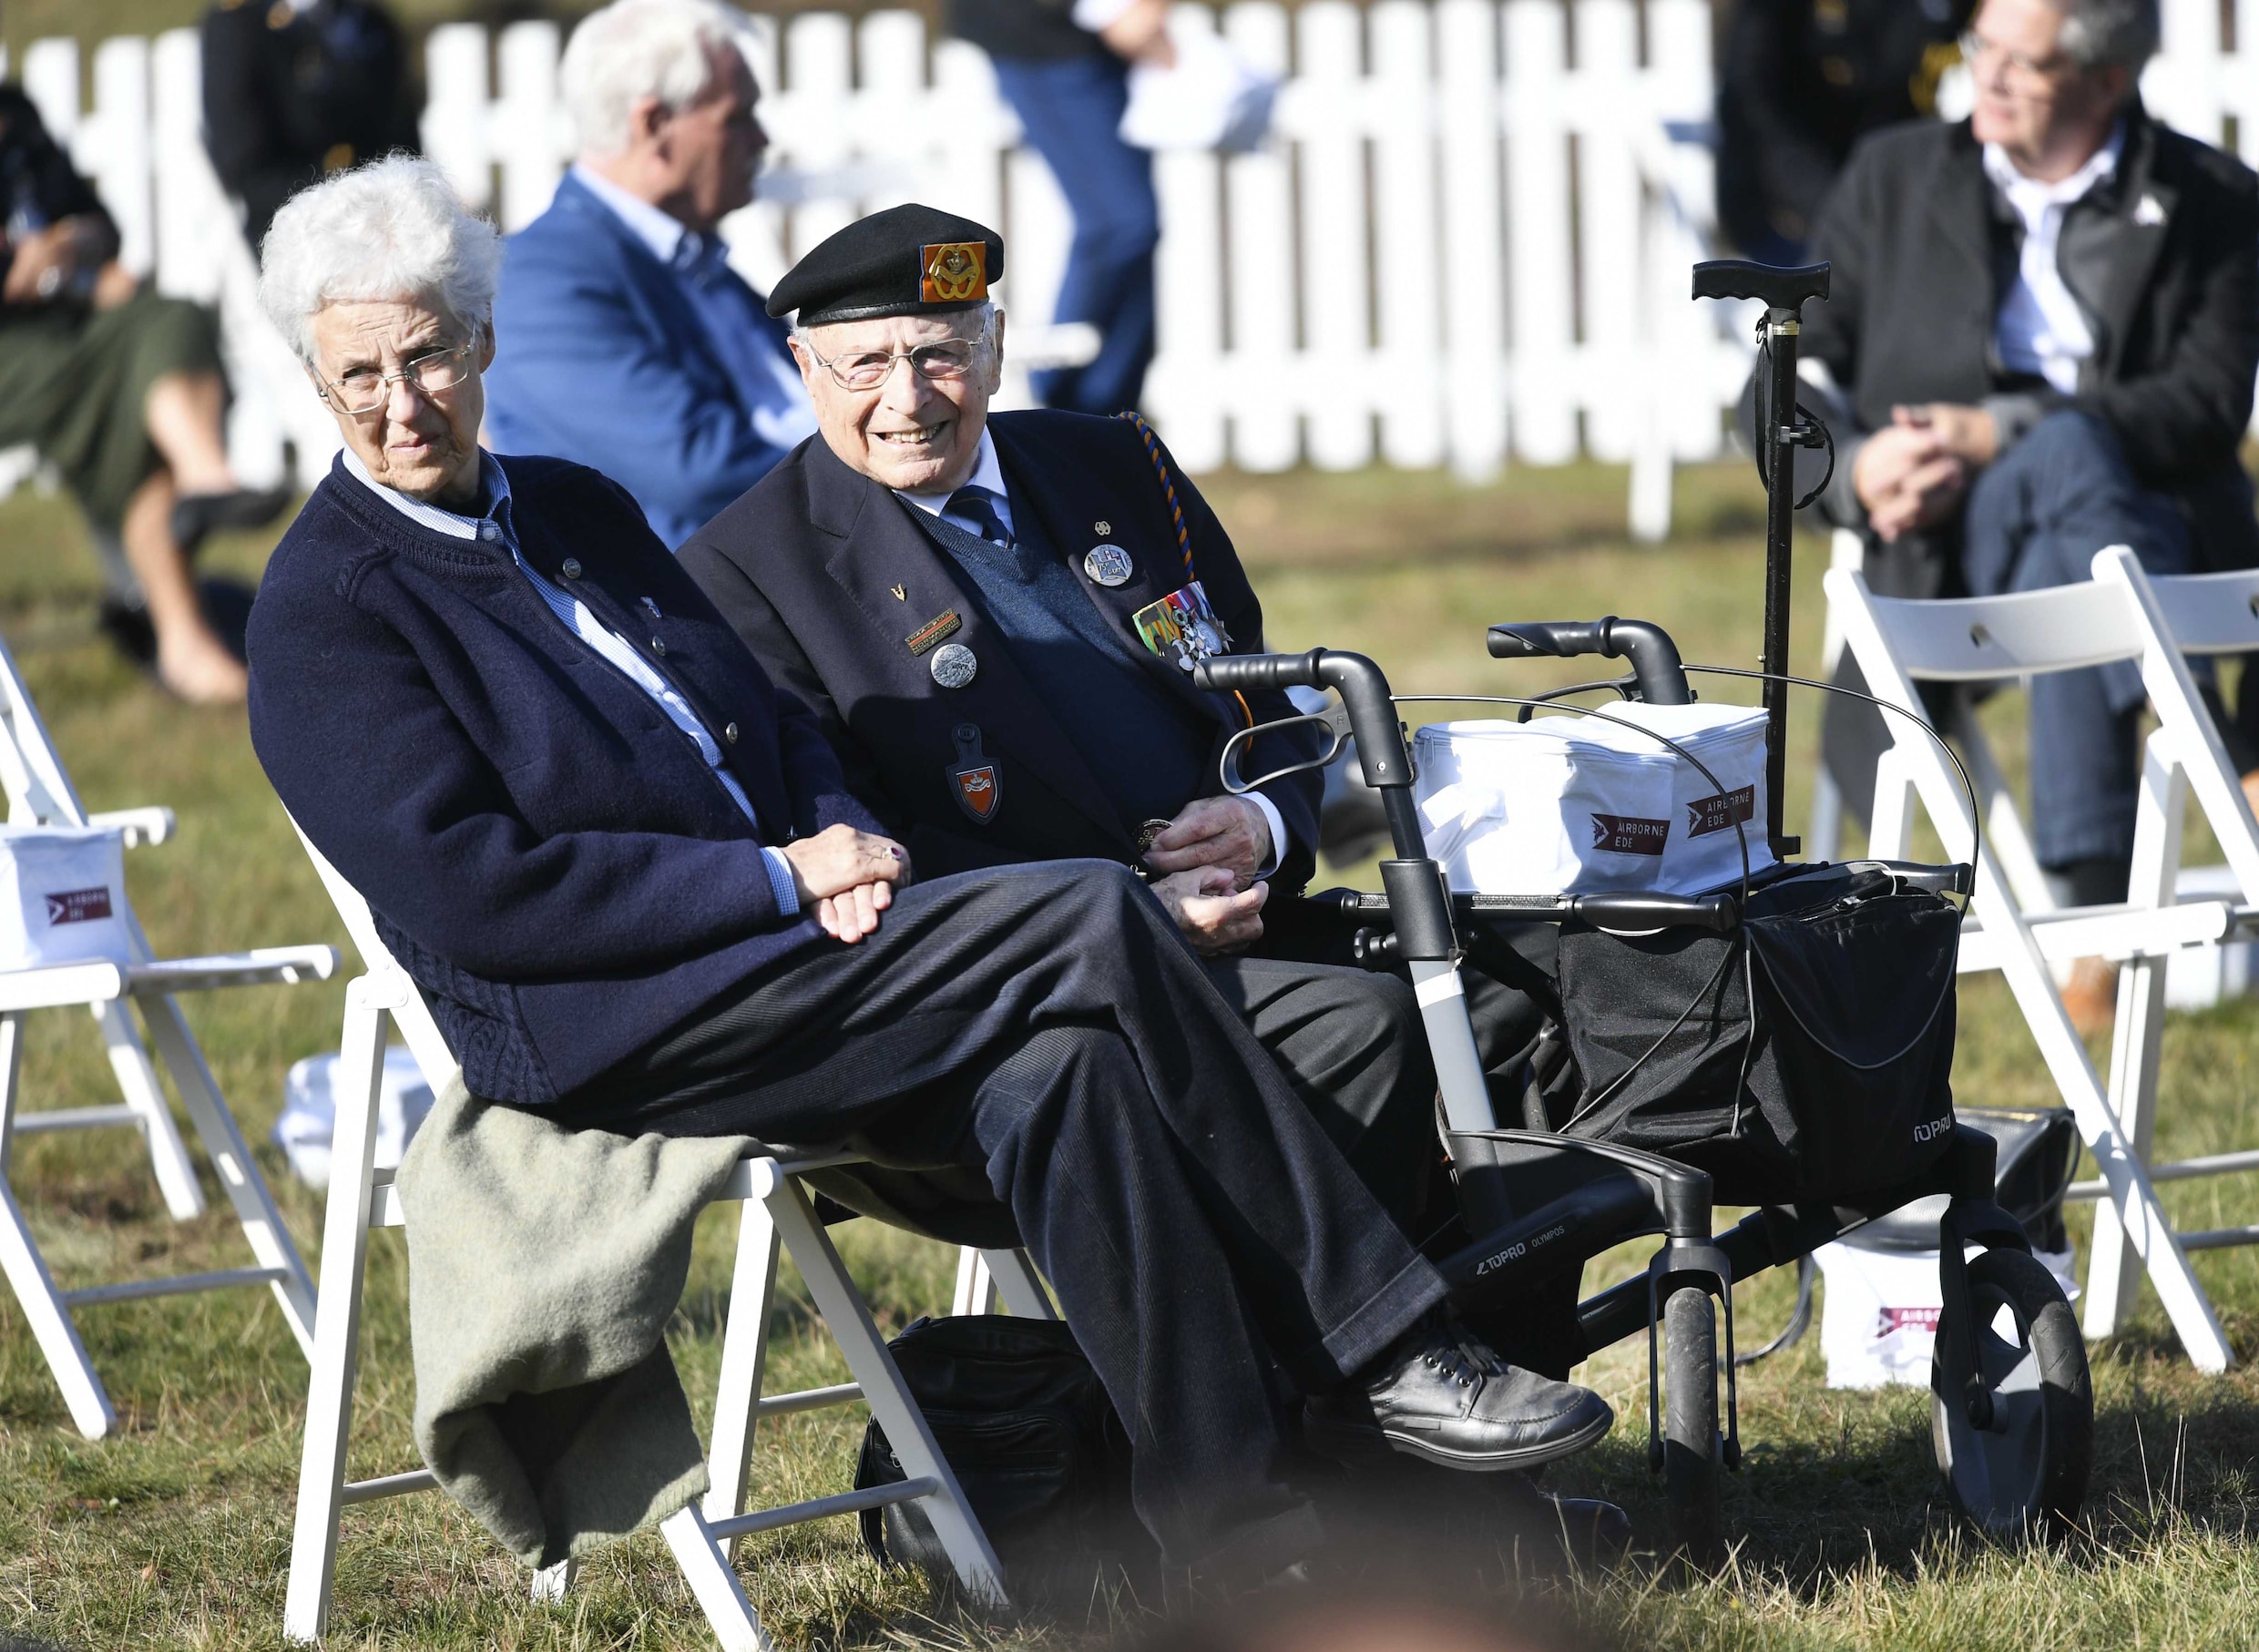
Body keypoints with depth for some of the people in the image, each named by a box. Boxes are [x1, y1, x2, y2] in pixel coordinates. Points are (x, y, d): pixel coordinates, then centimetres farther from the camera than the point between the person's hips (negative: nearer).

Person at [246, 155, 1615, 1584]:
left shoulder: (576, 509, 19)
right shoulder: (326, 607, -5)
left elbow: (778, 726, 22)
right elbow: (466, 889, -15)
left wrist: (845, 847, -2)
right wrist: (782, 879, -16)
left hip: (778, 941, 7)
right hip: (603, 1033, -7)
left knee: (1056, 1068, -23)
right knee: (1093, 921, -21)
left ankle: (1224, 1518, -22)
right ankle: (1381, 1357, -16)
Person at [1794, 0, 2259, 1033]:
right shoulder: (1895, 181, 20)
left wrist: (2000, 437, -14)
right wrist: (1856, 470, -8)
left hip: (2157, 530, -1)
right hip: (1944, 552, 1)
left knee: (2063, 575, -40)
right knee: (2066, 457, -37)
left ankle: (2096, 909, -52)